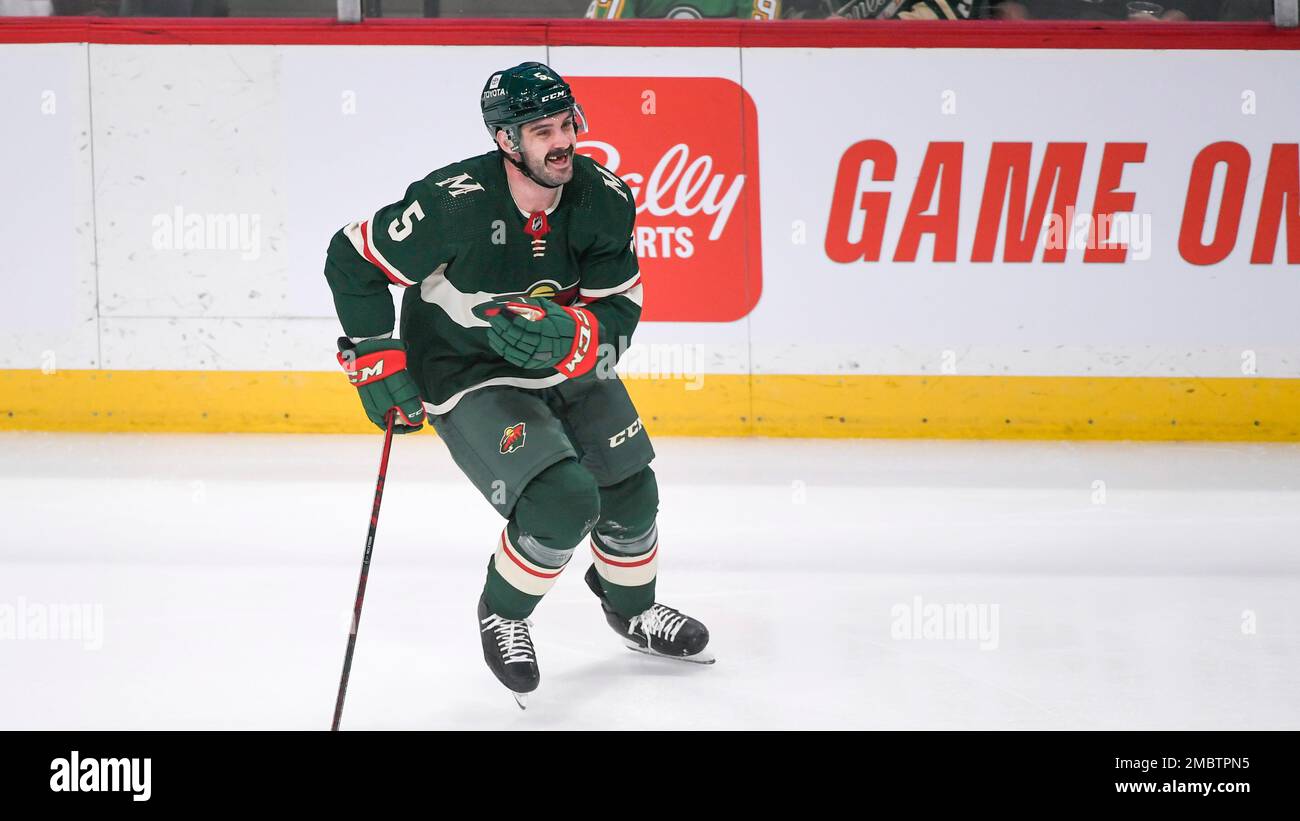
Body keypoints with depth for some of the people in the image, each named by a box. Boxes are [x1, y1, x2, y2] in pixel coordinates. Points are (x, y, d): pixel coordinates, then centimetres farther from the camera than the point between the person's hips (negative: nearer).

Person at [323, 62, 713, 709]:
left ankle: (632, 609, 45)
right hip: (466, 376, -6)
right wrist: (375, 359, -18)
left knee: (631, 493, 13)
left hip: (569, 362, 6)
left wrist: (569, 336, -34)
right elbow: (352, 260, -18)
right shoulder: (454, 204, -31)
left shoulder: (605, 199, -17)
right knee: (562, 499, -21)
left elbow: (620, 310, -13)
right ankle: (501, 617, 7)